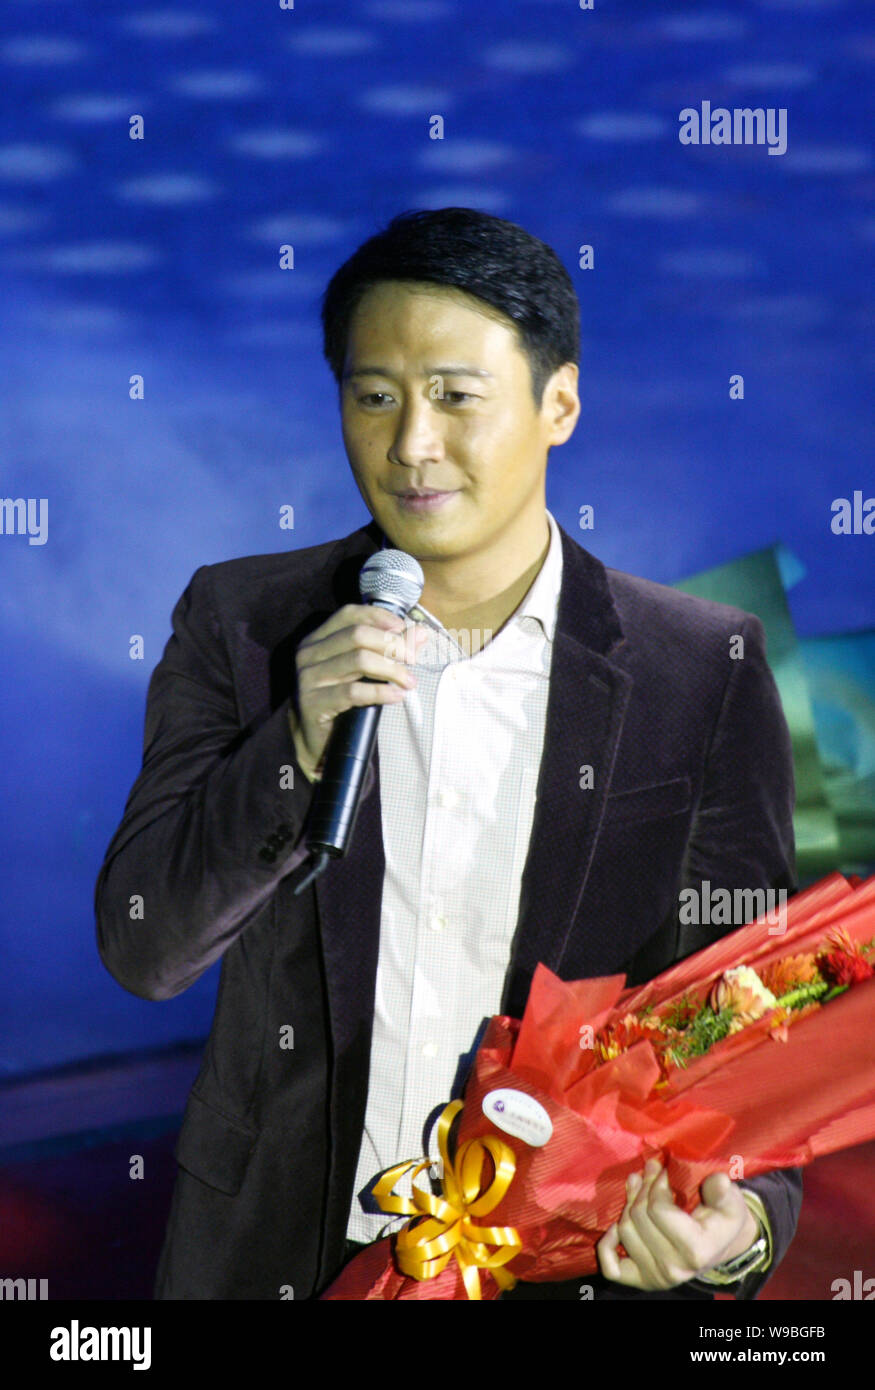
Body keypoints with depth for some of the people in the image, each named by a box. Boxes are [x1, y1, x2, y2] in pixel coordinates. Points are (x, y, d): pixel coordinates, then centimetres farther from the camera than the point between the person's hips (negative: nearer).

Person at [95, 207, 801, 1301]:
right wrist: (300, 752, -23)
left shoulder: (707, 673, -6)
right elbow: (142, 949, -7)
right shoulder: (241, 625, -4)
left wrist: (743, 1222, -23)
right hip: (278, 1254, 1)